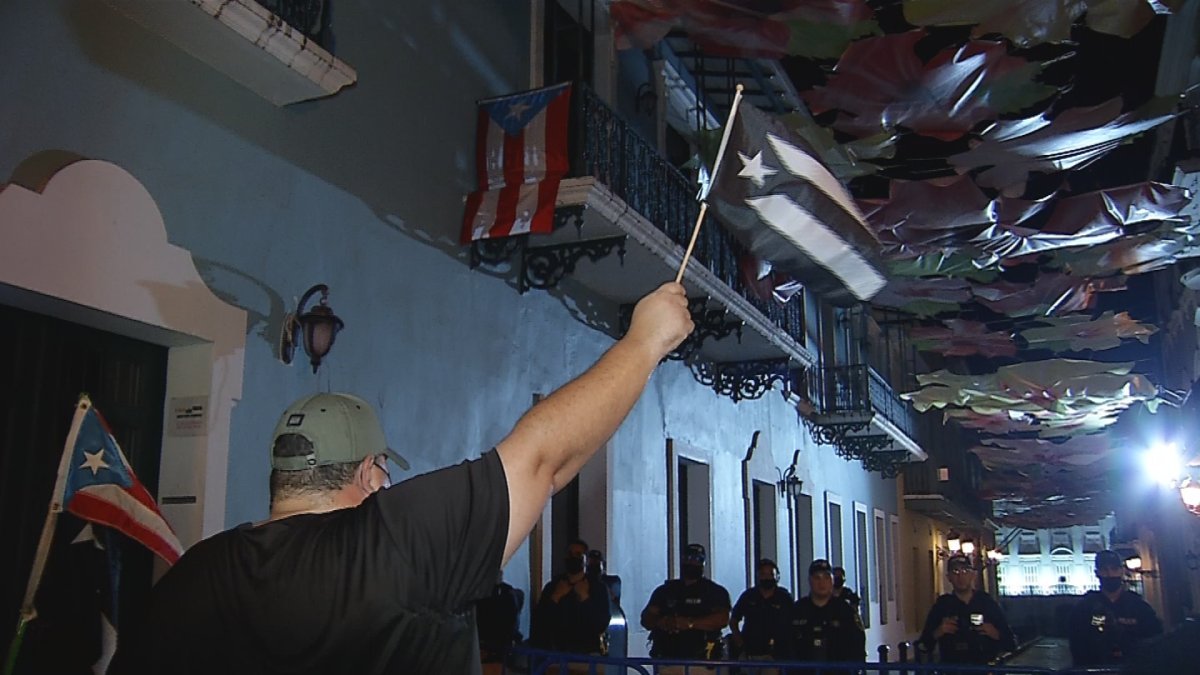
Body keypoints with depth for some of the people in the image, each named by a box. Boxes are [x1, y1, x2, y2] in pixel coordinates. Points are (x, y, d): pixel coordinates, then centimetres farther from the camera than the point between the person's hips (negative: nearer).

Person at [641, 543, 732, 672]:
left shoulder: (715, 591, 8)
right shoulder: (665, 590, 17)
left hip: (700, 660, -3)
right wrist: (661, 622, -12)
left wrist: (690, 623, -18)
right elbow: (646, 619, 11)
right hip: (667, 659, 3)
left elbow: (722, 619, -8)